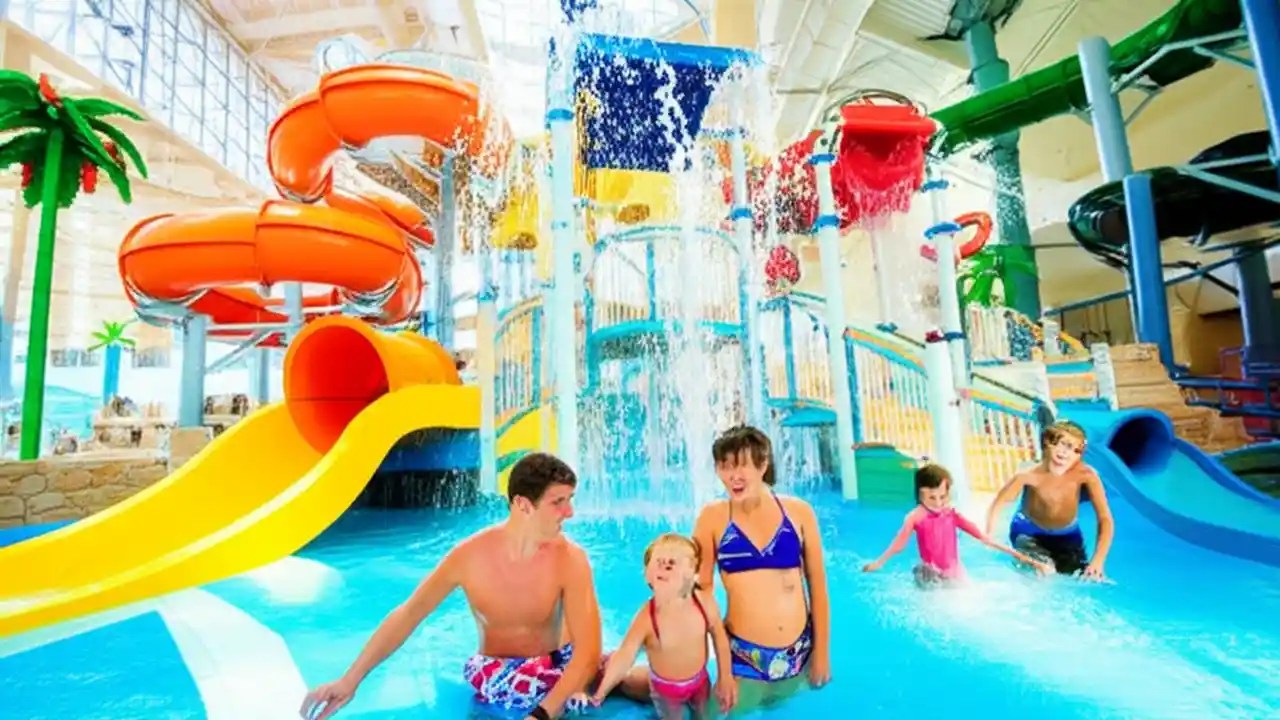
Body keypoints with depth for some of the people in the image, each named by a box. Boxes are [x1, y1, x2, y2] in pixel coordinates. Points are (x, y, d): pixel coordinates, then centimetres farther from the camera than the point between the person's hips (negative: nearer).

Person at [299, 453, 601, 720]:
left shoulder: (570, 559, -25)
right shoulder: (470, 555, -21)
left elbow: (588, 651, -27)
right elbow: (408, 614, -8)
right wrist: (349, 680, -11)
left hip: (558, 664, 0)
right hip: (497, 671, 1)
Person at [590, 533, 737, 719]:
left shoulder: (704, 602, -28)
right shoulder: (646, 617, -34)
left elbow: (719, 634, -11)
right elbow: (624, 656, -34)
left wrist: (725, 677, -4)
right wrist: (601, 691, -47)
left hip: (700, 680, 3)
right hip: (665, 689, -2)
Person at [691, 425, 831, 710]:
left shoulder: (798, 512, -6)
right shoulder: (713, 517, -10)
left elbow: (817, 585, 1)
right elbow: (701, 586, -6)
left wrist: (822, 652, 3)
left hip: (799, 653, 2)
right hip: (743, 656, -2)